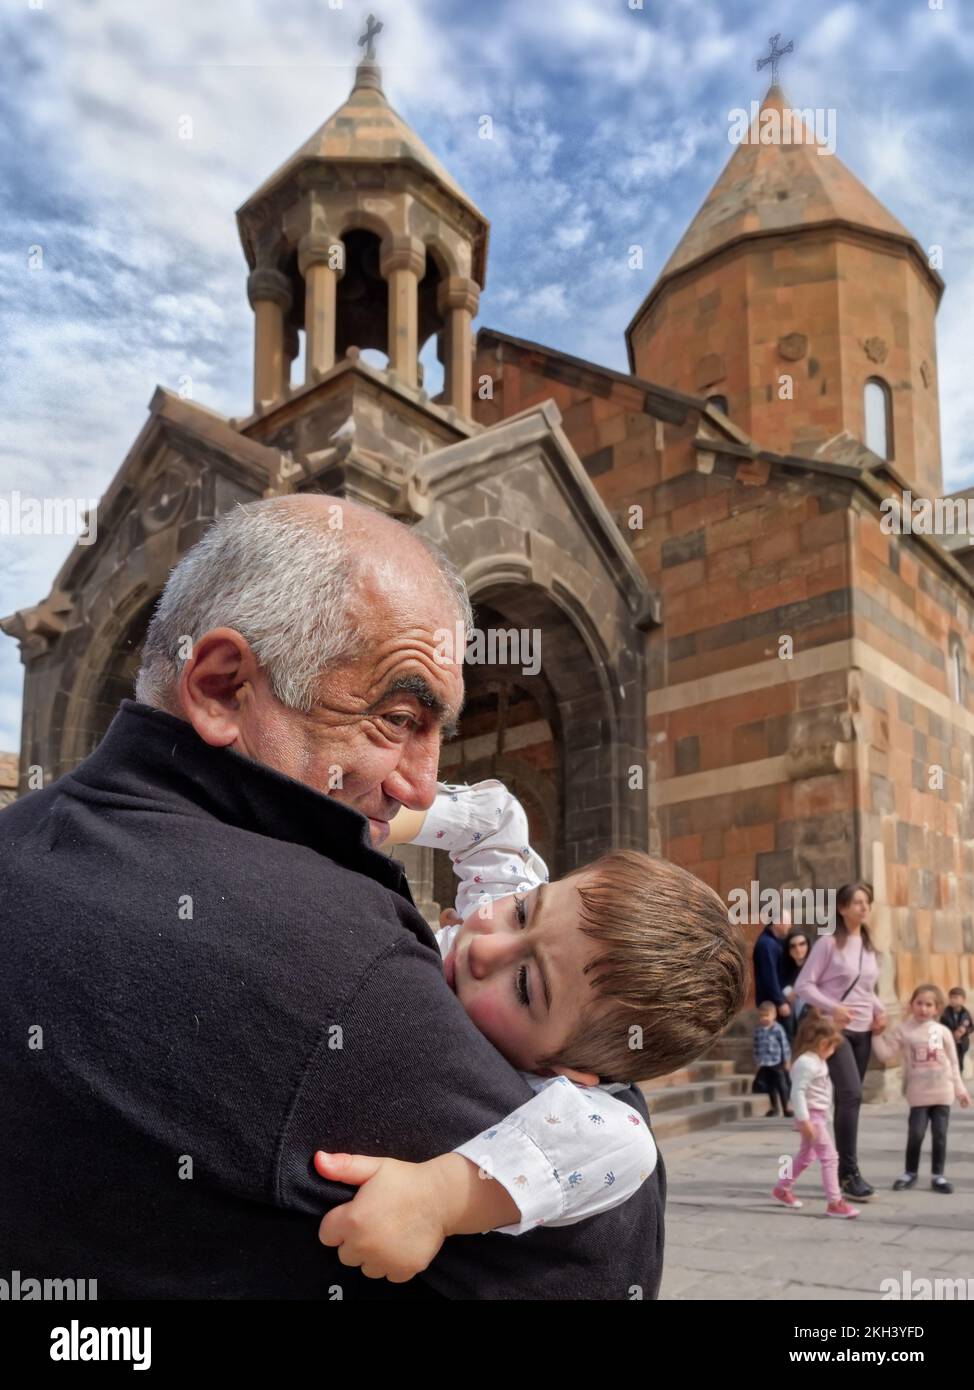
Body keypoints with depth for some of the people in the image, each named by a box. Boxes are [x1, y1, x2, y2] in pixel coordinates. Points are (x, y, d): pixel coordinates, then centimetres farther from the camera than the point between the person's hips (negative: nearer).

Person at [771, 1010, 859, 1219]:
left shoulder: (817, 1061, 11)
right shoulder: (806, 1063, -22)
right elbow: (797, 1092, -27)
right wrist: (804, 1120, -28)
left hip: (819, 1115, 11)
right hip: (811, 1116, -11)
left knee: (806, 1155, 20)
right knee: (830, 1156, -9)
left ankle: (782, 1189, 33)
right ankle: (835, 1202, -5)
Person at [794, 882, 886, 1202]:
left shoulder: (868, 945, 12)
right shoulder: (829, 942, -8)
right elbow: (803, 985, -10)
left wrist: (880, 1011, 3)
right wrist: (833, 1007, -23)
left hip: (863, 1031, 6)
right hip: (835, 1029, -6)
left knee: (849, 1098, 9)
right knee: (851, 1095, -17)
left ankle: (843, 1171, 17)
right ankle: (850, 1173, -11)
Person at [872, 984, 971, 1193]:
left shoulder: (943, 1031, 1)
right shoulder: (903, 1030, -2)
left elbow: (953, 1062, 7)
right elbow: (886, 1054, -4)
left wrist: (960, 1089, 7)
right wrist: (877, 1034, -11)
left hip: (942, 1093, 1)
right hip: (919, 1094, -1)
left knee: (940, 1135, 5)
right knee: (915, 1134, -1)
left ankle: (937, 1175, 17)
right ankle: (910, 1174, 15)